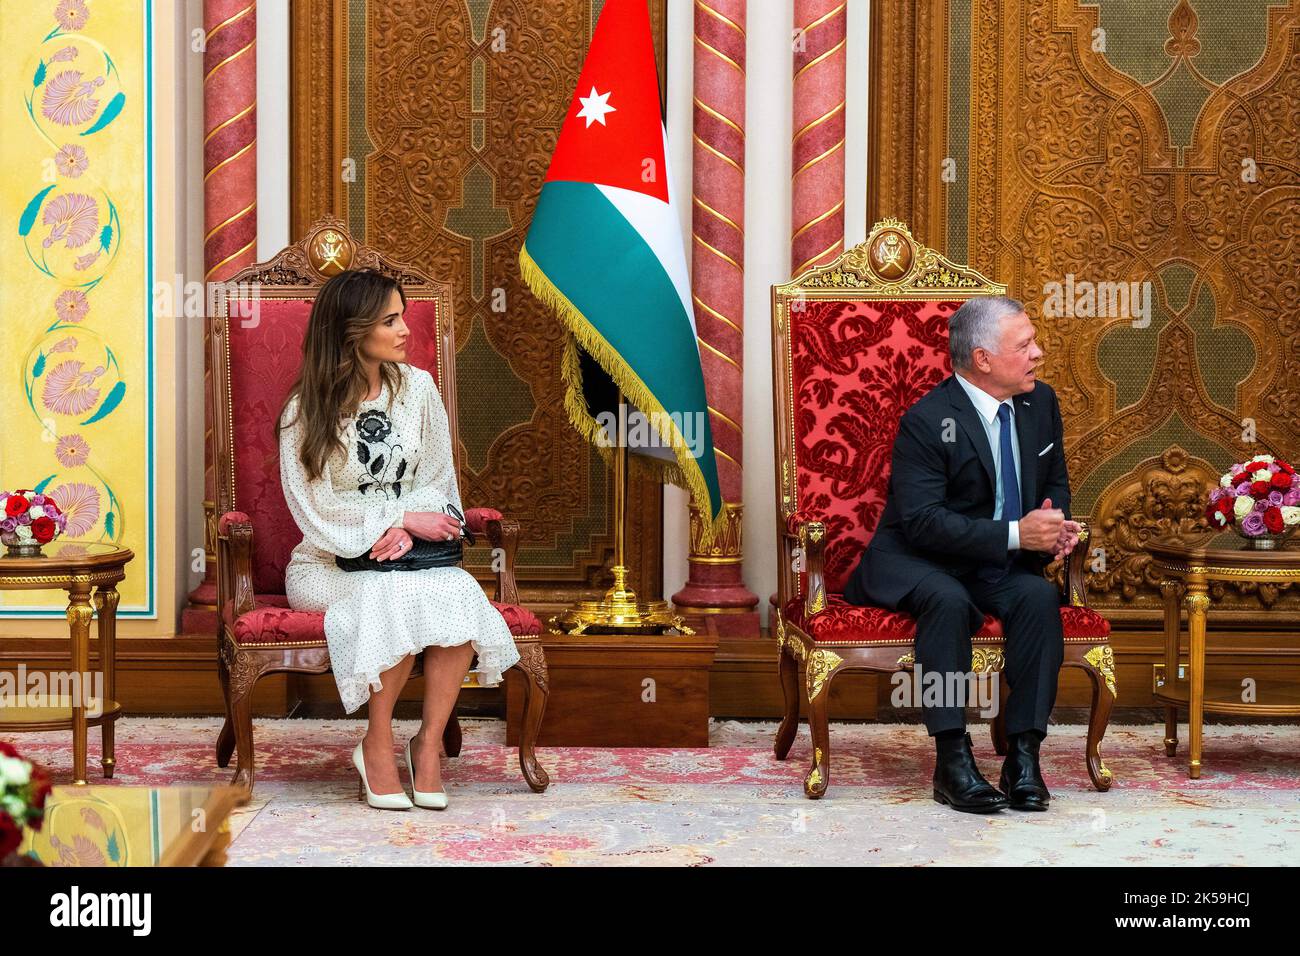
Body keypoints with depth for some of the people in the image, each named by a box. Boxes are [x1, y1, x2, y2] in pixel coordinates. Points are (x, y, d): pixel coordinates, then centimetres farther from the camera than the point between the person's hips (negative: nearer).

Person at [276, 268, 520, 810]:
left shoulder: (417, 388, 6)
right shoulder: (305, 411, -5)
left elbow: (436, 481, 8)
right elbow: (319, 512, -9)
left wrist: (406, 529, -12)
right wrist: (403, 518, -16)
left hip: (410, 553, 3)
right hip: (329, 563, -3)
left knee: (459, 594, -30)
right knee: (394, 596, -36)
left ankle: (429, 743, -20)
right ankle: (377, 743, -20)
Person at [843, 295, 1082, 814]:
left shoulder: (1041, 402, 5)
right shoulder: (927, 421, -16)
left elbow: (1056, 481, 19)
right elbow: (922, 521, -22)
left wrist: (1053, 526, -6)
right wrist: (1015, 534, -27)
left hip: (1003, 564, 5)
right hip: (918, 563, -5)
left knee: (1040, 596, -27)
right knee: (948, 600, -37)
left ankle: (1023, 752, -26)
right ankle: (952, 759, -33)